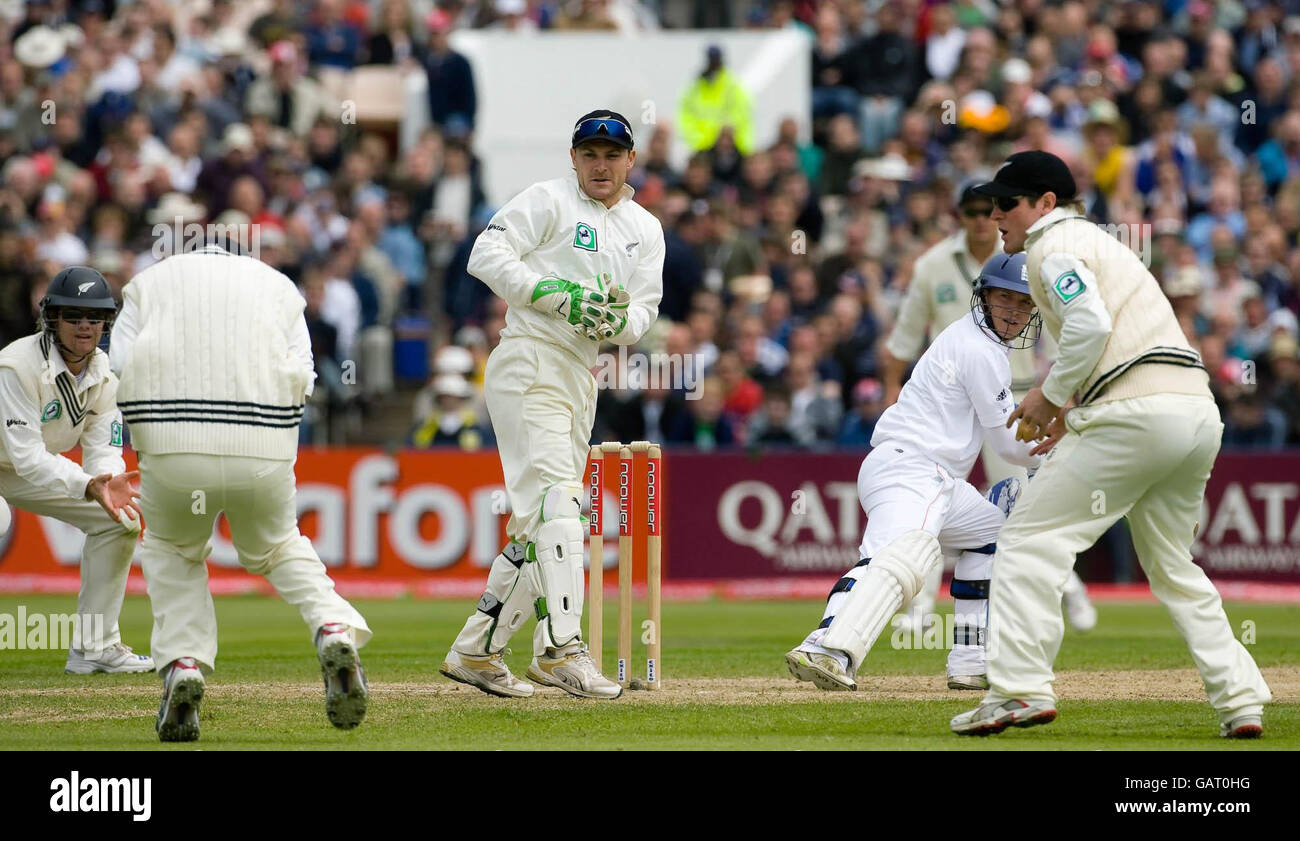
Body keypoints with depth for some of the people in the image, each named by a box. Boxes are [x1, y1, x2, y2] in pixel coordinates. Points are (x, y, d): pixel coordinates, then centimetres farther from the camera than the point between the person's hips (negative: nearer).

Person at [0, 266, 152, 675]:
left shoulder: (104, 376, -9)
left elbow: (103, 451, -12)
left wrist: (111, 482, -37)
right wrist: (88, 486, -50)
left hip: (36, 470, 8)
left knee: (120, 519, -1)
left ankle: (94, 646, 7)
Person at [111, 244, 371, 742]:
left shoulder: (149, 282, 22)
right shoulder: (278, 286, 24)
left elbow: (121, 368, 6)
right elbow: (299, 378, 8)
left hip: (171, 443, -1)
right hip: (265, 452, 1)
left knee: (172, 551, 25)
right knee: (276, 547, 27)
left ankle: (183, 665, 3)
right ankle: (335, 630, 0)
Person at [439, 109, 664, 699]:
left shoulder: (645, 230, 18)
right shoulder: (548, 200, -1)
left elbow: (644, 313, 12)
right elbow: (487, 256, -11)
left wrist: (620, 318, -12)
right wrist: (558, 295, -20)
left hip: (581, 379, 8)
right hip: (529, 362, -8)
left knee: (538, 524, 9)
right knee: (555, 497, -21)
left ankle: (475, 651, 18)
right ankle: (562, 647, -31)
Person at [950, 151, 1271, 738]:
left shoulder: (1053, 246, 1)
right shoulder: (1096, 241, 30)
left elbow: (1090, 323, -17)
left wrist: (1052, 395, -6)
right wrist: (1072, 413, 25)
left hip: (1138, 413, -9)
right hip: (1201, 412, 9)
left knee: (1028, 539, -4)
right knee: (1173, 568, 20)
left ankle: (1020, 690, -12)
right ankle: (1240, 703, 12)